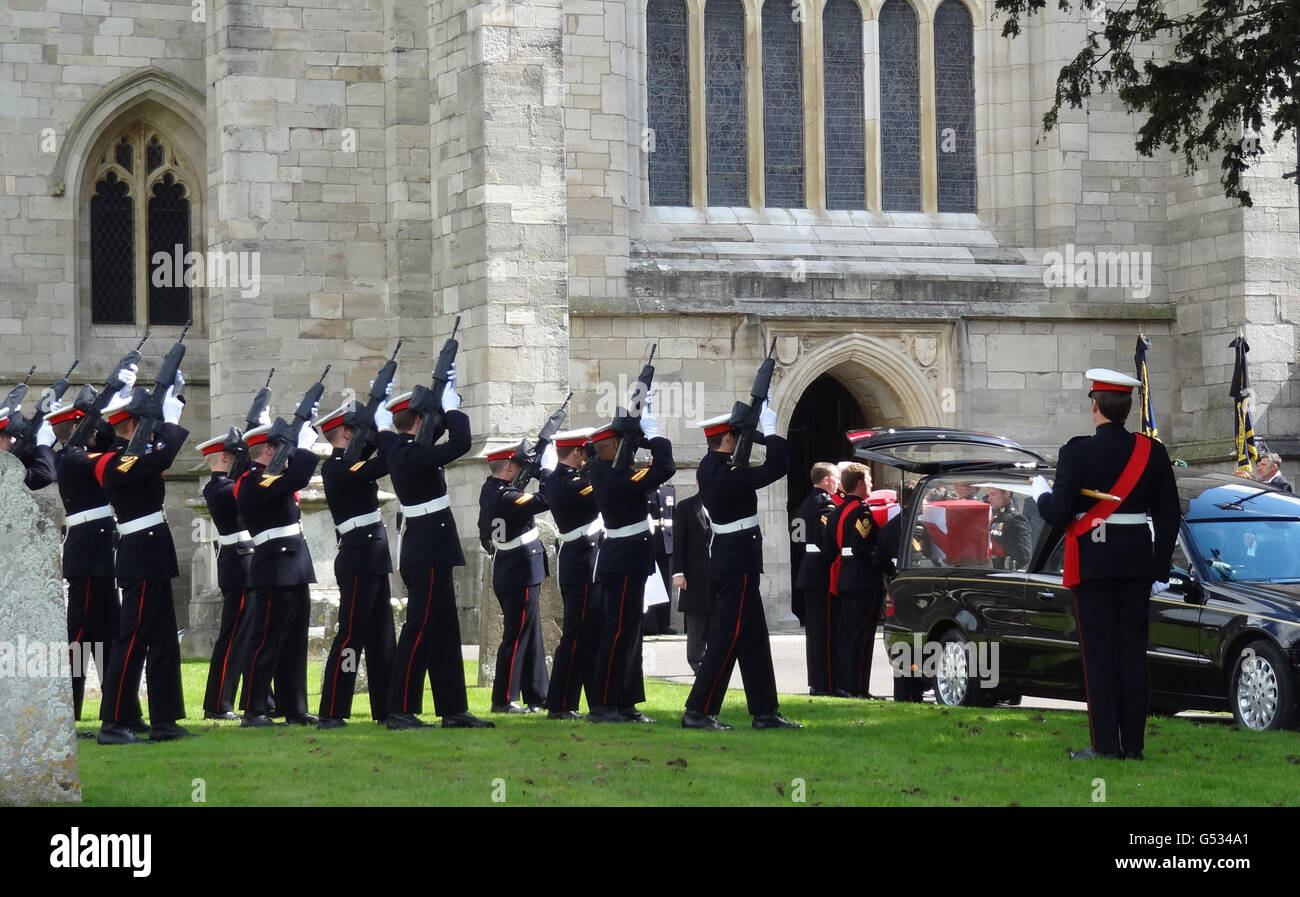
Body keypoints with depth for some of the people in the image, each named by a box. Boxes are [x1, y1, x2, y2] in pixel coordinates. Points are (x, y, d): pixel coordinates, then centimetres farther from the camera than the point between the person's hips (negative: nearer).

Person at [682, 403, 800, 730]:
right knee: (728, 636, -6)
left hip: (728, 557, 10)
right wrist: (770, 430, -11)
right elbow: (777, 467, -23)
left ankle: (765, 711, 18)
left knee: (753, 637, 13)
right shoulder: (726, 475, -22)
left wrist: (758, 429, 14)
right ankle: (698, 711, -5)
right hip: (739, 562, -10)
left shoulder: (709, 468, 6)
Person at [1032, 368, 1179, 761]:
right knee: (1133, 651, 8)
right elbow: (1169, 516, 5)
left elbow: (1059, 514, -12)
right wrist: (1161, 569, 13)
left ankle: (1105, 744, -3)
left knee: (1099, 651, -1)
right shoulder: (1152, 452, 2)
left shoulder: (1077, 452, -11)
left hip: (1093, 562, -4)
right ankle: (1133, 743, 8)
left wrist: (1041, 493, 10)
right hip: (1137, 562, 4)